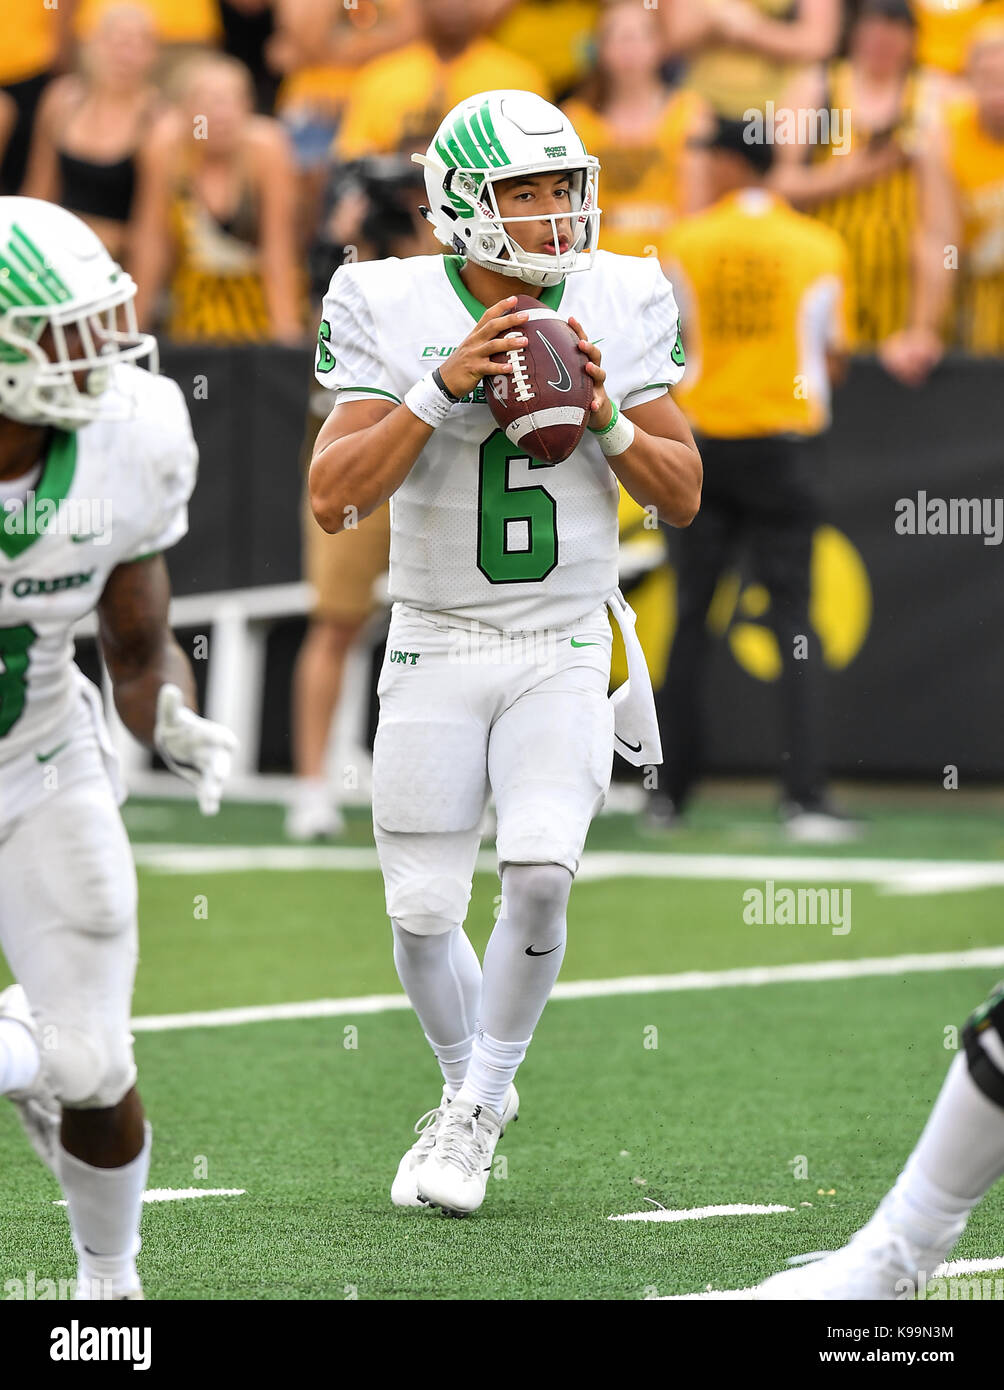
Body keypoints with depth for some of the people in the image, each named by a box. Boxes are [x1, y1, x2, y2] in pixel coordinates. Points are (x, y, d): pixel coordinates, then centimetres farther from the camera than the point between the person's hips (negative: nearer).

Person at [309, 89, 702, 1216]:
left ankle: (476, 1105, 2)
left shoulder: (621, 306, -3)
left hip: (566, 650, 0)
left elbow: (682, 496, 2)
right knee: (424, 912, 2)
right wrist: (444, 388, -26)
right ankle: (471, 1083, 31)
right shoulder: (394, 311, -9)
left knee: (539, 874, -19)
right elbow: (334, 498, -15)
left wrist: (605, 417, -16)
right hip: (436, 648, 0)